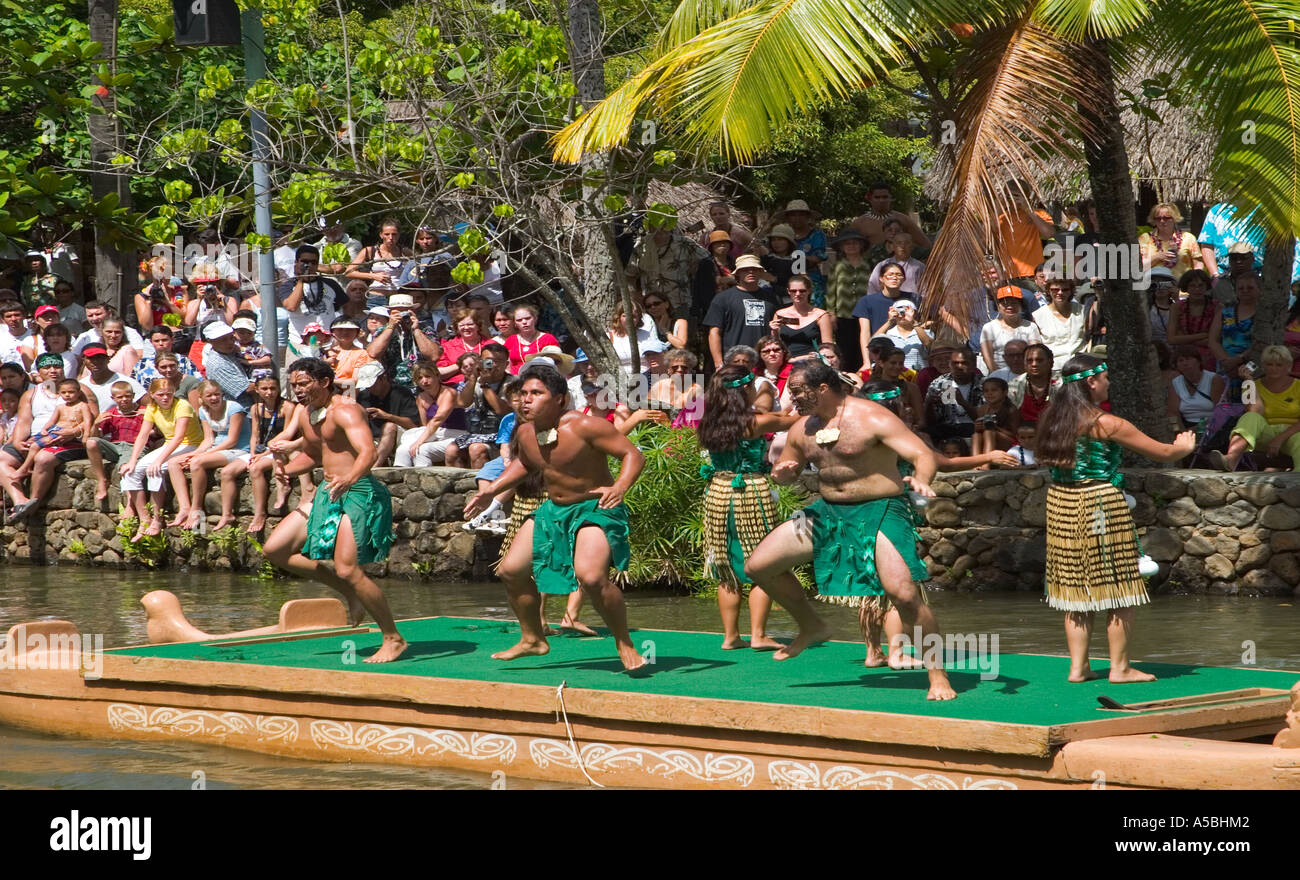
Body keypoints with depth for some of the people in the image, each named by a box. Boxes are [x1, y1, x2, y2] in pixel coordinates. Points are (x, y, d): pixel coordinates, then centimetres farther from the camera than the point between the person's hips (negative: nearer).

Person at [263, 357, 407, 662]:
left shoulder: (345, 410, -16)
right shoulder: (303, 413, 11)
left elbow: (368, 452, -31)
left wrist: (349, 479, -50)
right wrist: (287, 469, 7)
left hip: (358, 492, -10)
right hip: (328, 493, 10)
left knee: (347, 569, -21)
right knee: (274, 550, 7)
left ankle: (393, 639, -8)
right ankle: (350, 593, 14)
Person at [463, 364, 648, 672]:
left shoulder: (583, 426, -24)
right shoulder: (525, 432, -2)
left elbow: (633, 454, -24)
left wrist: (619, 488, -41)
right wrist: (491, 491, 15)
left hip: (595, 509, -8)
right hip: (553, 509, 8)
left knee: (591, 577, -30)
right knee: (510, 570, 9)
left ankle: (625, 646, -9)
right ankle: (533, 639, 31)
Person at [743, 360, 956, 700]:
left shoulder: (872, 418, -15)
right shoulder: (803, 429, 7)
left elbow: (923, 453, -22)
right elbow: (788, 472, 23)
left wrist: (920, 479, -45)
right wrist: (782, 473, -2)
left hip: (879, 512, -7)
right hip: (828, 512, 7)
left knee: (904, 594, -24)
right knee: (758, 566, 4)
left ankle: (938, 676, -8)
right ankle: (812, 627, 25)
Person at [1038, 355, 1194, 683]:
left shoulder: (1053, 418, 6)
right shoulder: (1107, 424, -13)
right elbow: (1163, 452, -6)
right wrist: (1184, 446, 18)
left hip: (1060, 503, 7)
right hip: (1100, 505, -7)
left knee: (1077, 590, 13)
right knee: (1119, 590, 4)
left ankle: (1078, 666, 13)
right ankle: (1119, 667, 8)